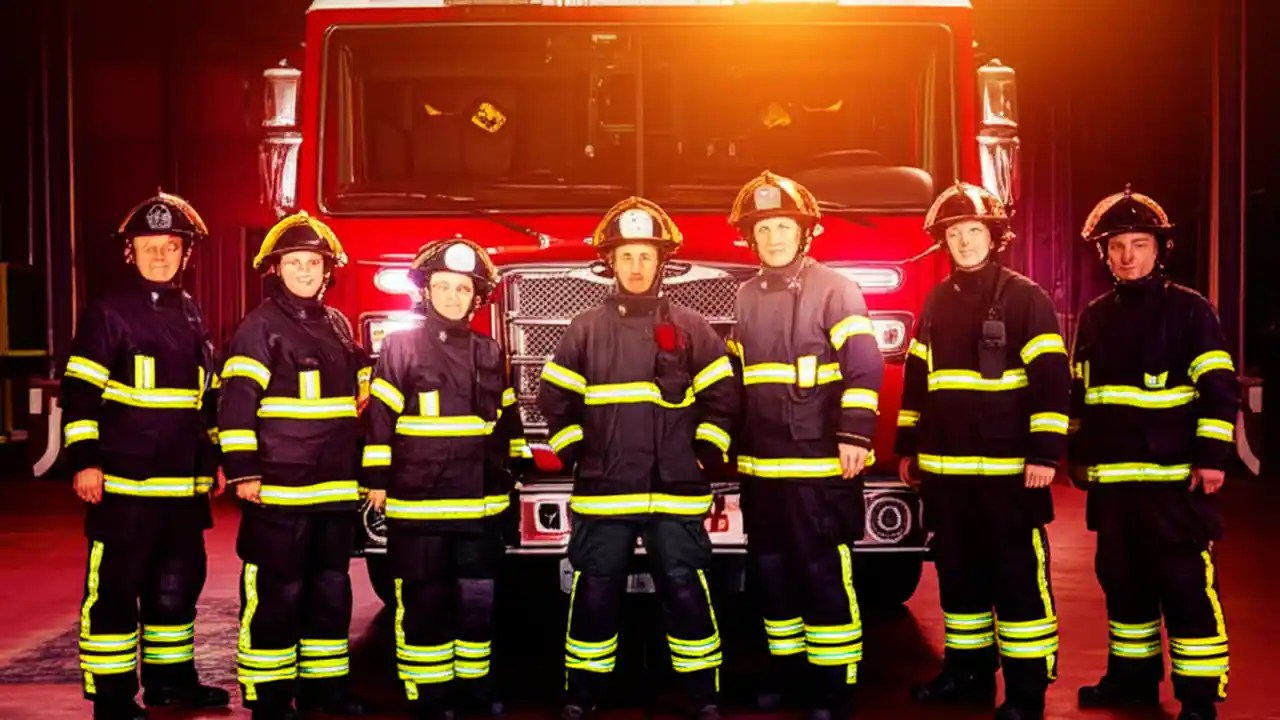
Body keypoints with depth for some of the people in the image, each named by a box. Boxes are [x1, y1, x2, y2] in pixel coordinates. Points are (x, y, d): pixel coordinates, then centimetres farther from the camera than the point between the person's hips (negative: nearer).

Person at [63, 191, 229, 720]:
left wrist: (214, 457, 19)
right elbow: (80, 391, -10)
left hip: (184, 482, 7)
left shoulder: (191, 313, 14)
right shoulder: (109, 312, -5)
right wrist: (84, 460, -16)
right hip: (124, 481, -7)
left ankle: (170, 677, 28)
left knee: (178, 581, 14)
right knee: (116, 587, -1)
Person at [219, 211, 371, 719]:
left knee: (331, 590, 13)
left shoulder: (338, 324, 13)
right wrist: (243, 470, -19)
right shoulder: (260, 326, -7)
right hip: (279, 487, -7)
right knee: (275, 593, -1)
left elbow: (358, 398, 22)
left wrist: (364, 470, 18)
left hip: (335, 487, 7)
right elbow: (237, 402, -13)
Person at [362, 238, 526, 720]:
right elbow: (378, 416, -6)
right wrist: (377, 479, -8)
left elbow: (508, 421, 18)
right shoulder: (400, 346, -5)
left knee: (478, 597, 11)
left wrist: (513, 472, 17)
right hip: (418, 500, -4)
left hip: (480, 502, 5)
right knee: (424, 600, 2)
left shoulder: (490, 353, 9)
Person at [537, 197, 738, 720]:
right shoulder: (586, 329, 5)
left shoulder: (690, 328, 4)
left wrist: (705, 456, 0)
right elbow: (554, 399, 9)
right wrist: (575, 455, 4)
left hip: (675, 492, 0)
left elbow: (721, 397, 6)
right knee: (594, 595, 5)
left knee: (686, 592, 1)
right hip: (602, 491, 1)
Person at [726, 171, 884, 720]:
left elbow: (864, 365, -12)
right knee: (771, 571, 13)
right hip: (761, 464, 6)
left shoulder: (834, 289, -5)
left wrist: (855, 434, -21)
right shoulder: (746, 297, 14)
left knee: (824, 574, -4)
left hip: (819, 462, -6)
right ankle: (787, 668, 26)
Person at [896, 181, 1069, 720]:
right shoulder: (936, 302, 13)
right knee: (958, 572, 13)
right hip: (944, 465, 6)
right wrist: (907, 445, 17)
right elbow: (915, 377, 19)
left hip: (1008, 466, -6)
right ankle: (968, 670, 26)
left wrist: (1046, 451, -16)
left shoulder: (1025, 297, -4)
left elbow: (1052, 378, -9)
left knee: (1019, 576, -2)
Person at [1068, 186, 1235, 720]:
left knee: (1186, 585, -4)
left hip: (1175, 476, -6)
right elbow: (1079, 392, 20)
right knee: (1122, 579, 14)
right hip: (1111, 477, 6)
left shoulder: (1189, 310, -3)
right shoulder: (1095, 317, 13)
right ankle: (1134, 673, 28)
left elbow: (1218, 389, -7)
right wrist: (1079, 454, 19)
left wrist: (1212, 455, -13)